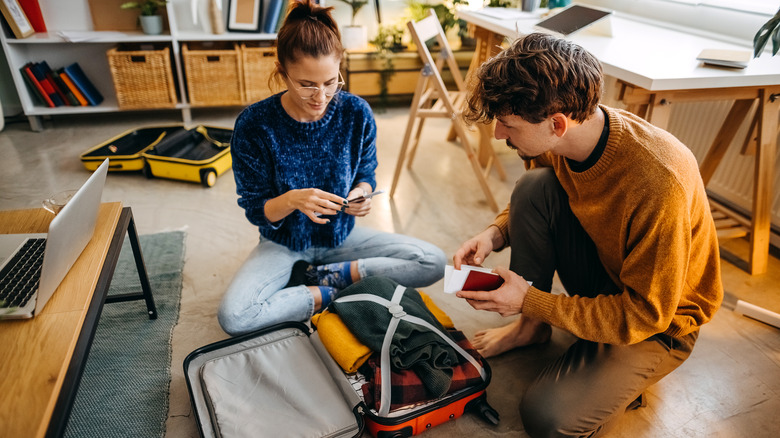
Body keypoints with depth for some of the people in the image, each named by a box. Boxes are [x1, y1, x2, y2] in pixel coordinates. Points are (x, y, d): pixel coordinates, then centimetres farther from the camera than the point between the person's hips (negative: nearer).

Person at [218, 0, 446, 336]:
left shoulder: (356, 112, -12)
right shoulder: (253, 124, -18)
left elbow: (366, 174, 2)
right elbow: (255, 210, -12)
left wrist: (361, 193, -23)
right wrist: (292, 200, -35)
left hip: (340, 236, 2)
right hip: (283, 245, -2)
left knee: (434, 263, -15)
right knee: (232, 316, -28)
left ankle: (323, 276, -8)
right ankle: (331, 295, -10)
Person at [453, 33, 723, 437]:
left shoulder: (658, 182, -37)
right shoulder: (557, 140, -17)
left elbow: (644, 315, -26)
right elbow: (528, 204, 6)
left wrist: (532, 301, -25)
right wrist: (495, 233, -15)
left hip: (660, 321, -6)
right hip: (601, 268, 6)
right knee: (533, 186, -20)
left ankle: (618, 374, 11)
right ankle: (531, 326, -2)